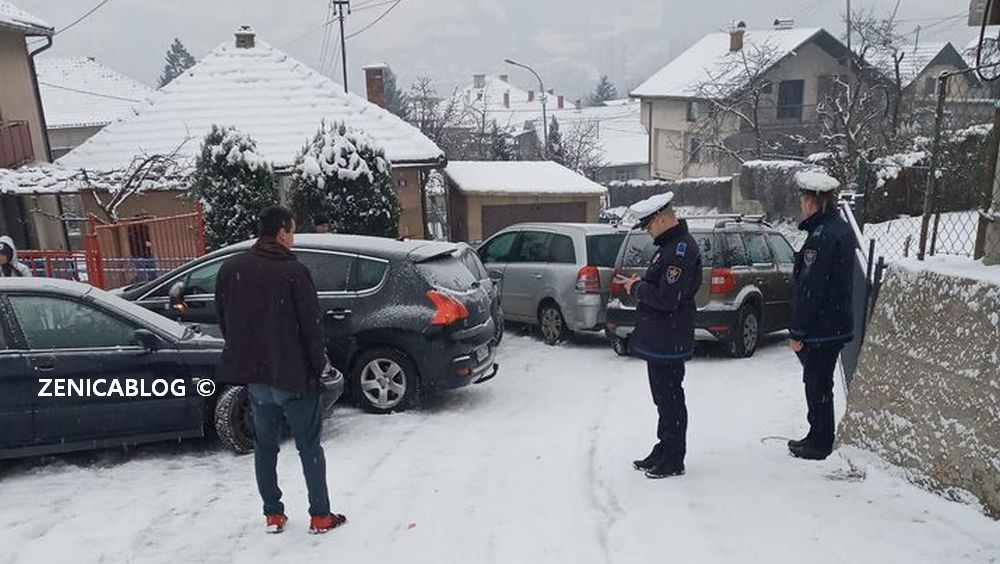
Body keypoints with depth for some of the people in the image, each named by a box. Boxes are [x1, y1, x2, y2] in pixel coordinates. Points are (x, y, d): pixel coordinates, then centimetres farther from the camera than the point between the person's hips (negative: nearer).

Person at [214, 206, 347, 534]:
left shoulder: (231, 269, 3)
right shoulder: (292, 271, -15)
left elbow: (224, 321, 10)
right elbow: (310, 325, -14)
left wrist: (244, 356, 17)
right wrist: (318, 365, -2)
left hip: (253, 374, 6)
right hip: (292, 373, -5)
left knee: (265, 445, 17)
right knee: (309, 445, 6)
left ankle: (273, 515, 25)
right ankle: (320, 516, 13)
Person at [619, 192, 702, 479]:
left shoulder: (681, 250, -21)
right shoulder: (671, 245, 13)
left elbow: (667, 298, -26)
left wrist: (637, 288, -12)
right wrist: (640, 284, 5)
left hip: (668, 342, -10)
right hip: (660, 339, 10)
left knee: (670, 399, 1)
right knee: (664, 397, 19)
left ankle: (673, 461, 15)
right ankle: (664, 452, 32)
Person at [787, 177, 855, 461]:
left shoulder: (822, 237, -21)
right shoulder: (842, 229, 11)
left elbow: (810, 289, -23)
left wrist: (798, 333, -17)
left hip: (820, 328, -10)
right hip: (838, 324, 10)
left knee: (817, 385, 3)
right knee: (820, 384, 19)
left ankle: (819, 443, 15)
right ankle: (819, 439, 30)